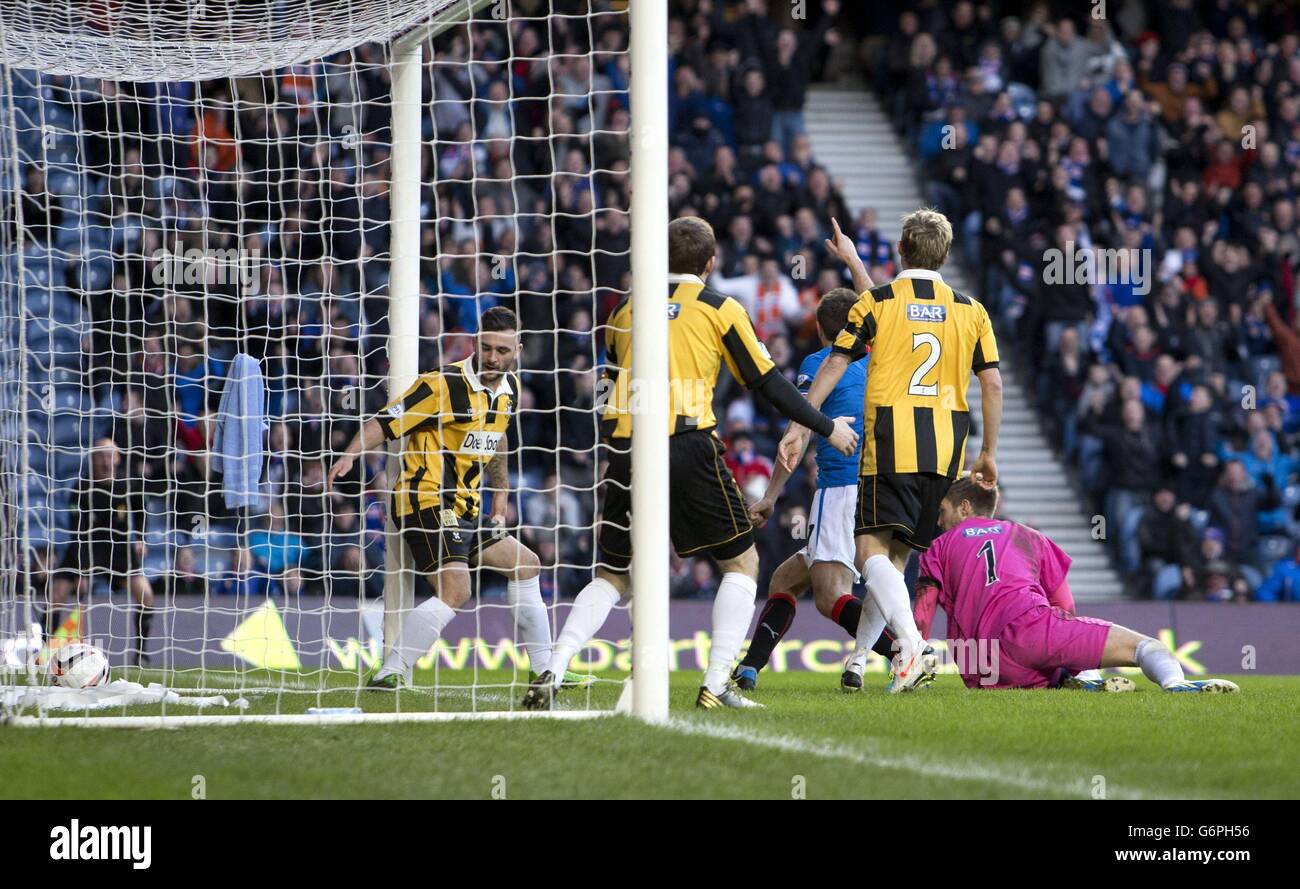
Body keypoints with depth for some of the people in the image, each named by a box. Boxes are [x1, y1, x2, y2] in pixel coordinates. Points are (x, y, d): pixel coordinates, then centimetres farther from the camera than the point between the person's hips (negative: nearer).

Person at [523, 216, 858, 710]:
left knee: (613, 575, 14)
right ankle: (716, 684, -1)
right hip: (687, 449, -4)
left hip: (625, 448, 4)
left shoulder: (626, 311, 18)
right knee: (742, 562, 11)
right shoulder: (720, 310, 6)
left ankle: (552, 674, -5)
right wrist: (827, 428, 17)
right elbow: (768, 383, 6)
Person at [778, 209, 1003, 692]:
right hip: (945, 452, 4)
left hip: (890, 447, -4)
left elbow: (834, 366, 2)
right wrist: (988, 454, 15)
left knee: (874, 549, -10)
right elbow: (992, 383, 7)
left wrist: (800, 426, 9)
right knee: (898, 553, 14)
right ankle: (858, 658, 14)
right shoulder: (971, 311, 9)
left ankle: (911, 644, -34)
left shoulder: (875, 302, 1)